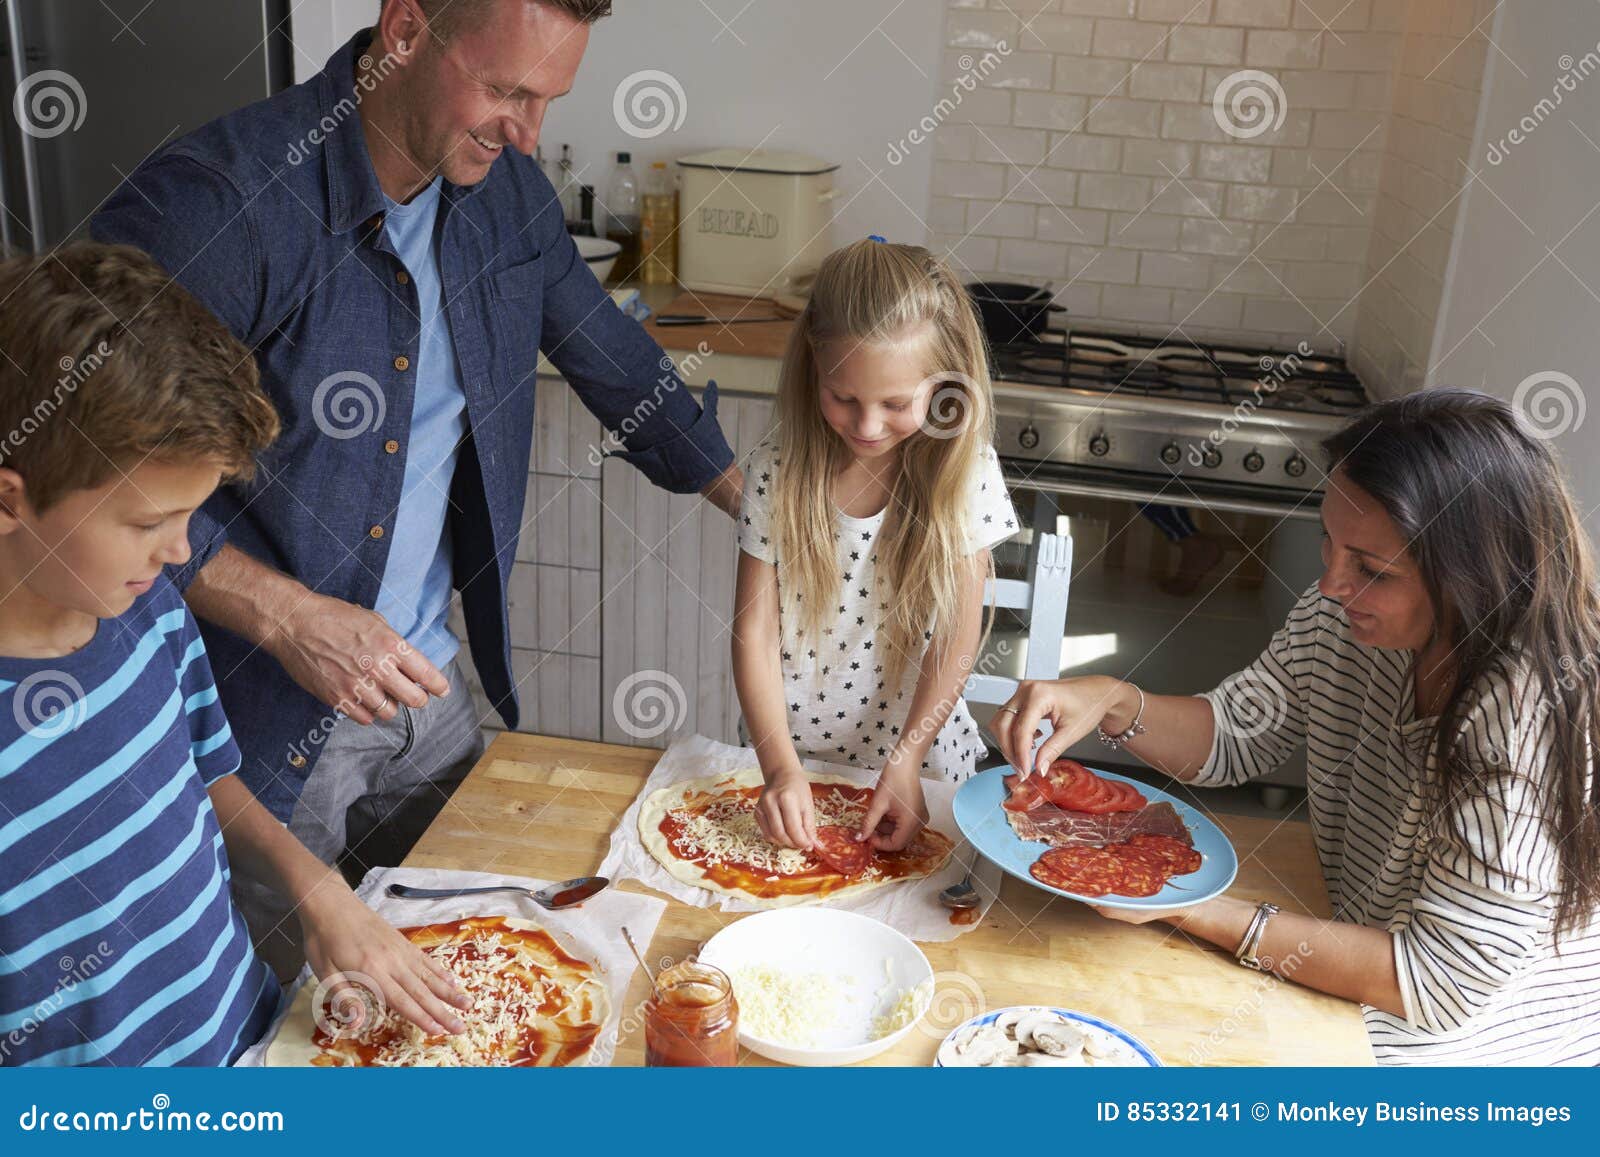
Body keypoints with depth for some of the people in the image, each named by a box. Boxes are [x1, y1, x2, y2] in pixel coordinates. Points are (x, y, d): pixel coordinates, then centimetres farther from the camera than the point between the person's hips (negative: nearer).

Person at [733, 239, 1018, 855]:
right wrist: (781, 766, -21)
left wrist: (904, 761, -18)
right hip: (789, 756, 0)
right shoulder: (776, 472, -13)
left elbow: (958, 639, -11)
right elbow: (754, 632, -12)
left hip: (917, 754, 0)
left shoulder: (964, 473, -13)